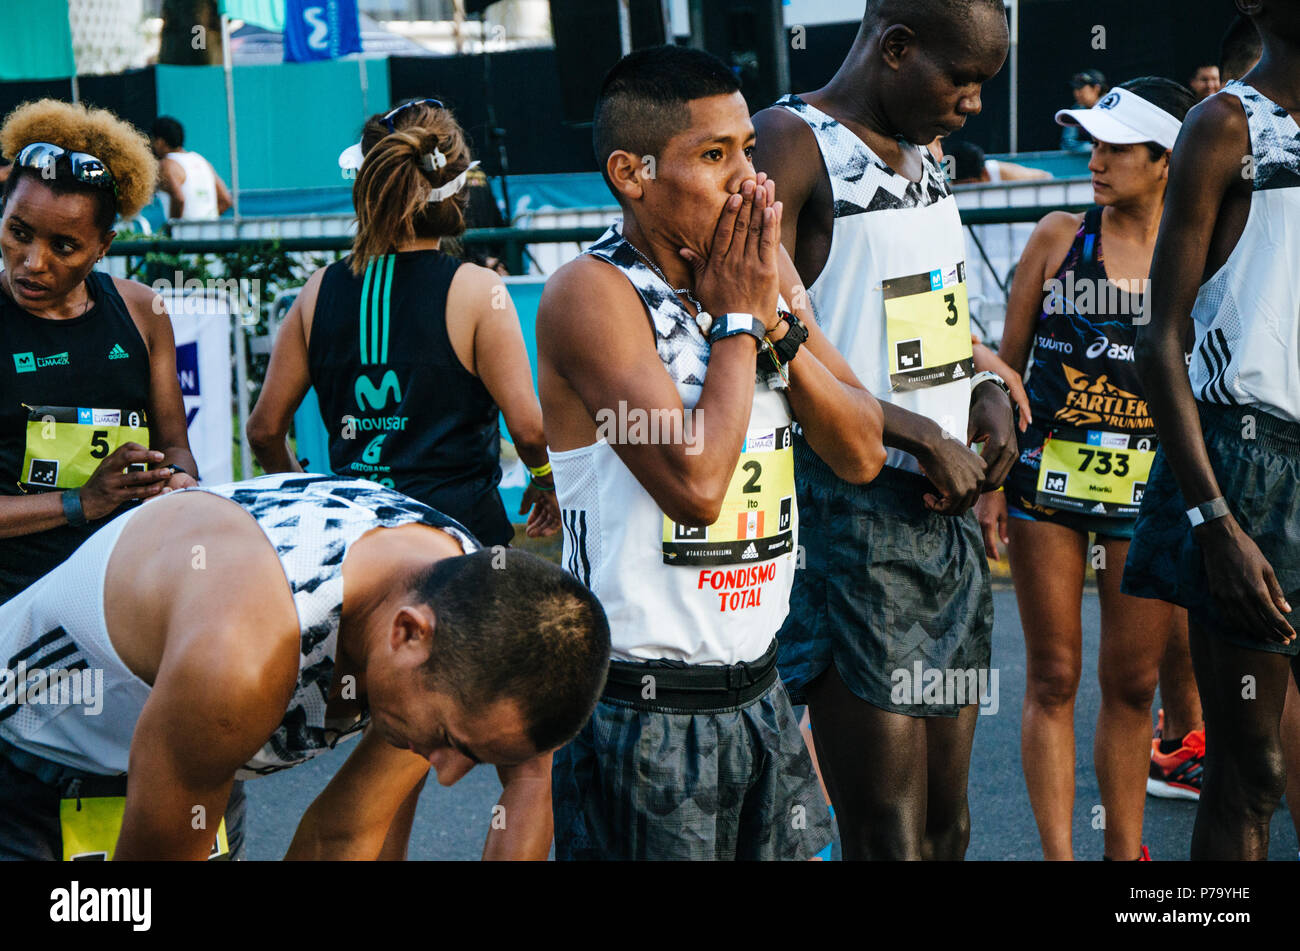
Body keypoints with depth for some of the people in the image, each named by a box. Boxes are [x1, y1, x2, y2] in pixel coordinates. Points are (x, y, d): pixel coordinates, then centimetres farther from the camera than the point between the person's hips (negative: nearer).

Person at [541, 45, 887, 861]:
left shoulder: (765, 269, 7)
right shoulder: (592, 293, -14)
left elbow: (861, 454, 3)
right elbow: (695, 482, -24)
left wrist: (774, 315, -8)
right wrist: (736, 319, -13)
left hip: (760, 693, 7)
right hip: (643, 710, -6)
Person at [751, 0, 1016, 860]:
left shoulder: (922, 158, 16)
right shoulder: (792, 145, -12)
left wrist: (982, 392, 7)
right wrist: (921, 435, -17)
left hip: (946, 510, 9)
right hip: (852, 519, -9)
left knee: (947, 826, 14)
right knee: (888, 835, -6)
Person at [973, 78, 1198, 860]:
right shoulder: (1059, 237, 1)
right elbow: (1007, 364, 5)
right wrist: (991, 479, 0)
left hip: (1150, 488, 0)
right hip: (1047, 476, 0)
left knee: (1133, 683, 7)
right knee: (1052, 679, 4)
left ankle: (1126, 850, 21)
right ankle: (1057, 852, 12)